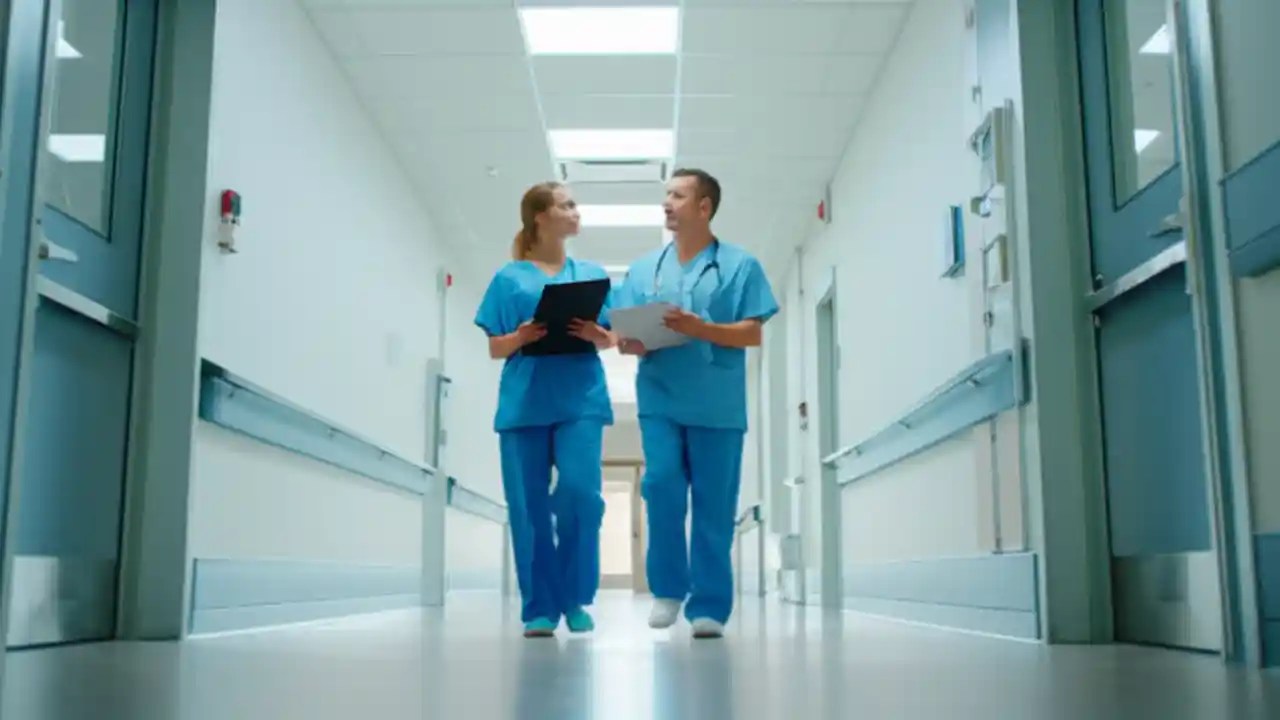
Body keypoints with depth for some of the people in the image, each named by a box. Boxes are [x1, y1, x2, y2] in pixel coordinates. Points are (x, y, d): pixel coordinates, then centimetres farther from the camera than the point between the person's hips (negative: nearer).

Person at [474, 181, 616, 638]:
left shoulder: (592, 274, 15)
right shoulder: (509, 278, 9)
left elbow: (610, 339, 13)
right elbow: (495, 348, 7)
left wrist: (595, 334, -9)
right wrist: (521, 337, -14)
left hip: (580, 399, 1)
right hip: (524, 401, -1)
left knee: (580, 491, -15)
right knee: (529, 506, -1)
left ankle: (574, 598, 2)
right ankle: (539, 608, 8)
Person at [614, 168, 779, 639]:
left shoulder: (739, 264, 4)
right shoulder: (644, 269, 16)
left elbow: (753, 334, -3)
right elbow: (625, 331, 13)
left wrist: (699, 328, -17)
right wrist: (630, 343, -10)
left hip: (717, 403, -2)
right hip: (660, 398, 2)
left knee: (714, 506, 0)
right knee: (661, 485, -10)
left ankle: (709, 605, 8)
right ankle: (668, 587, 9)